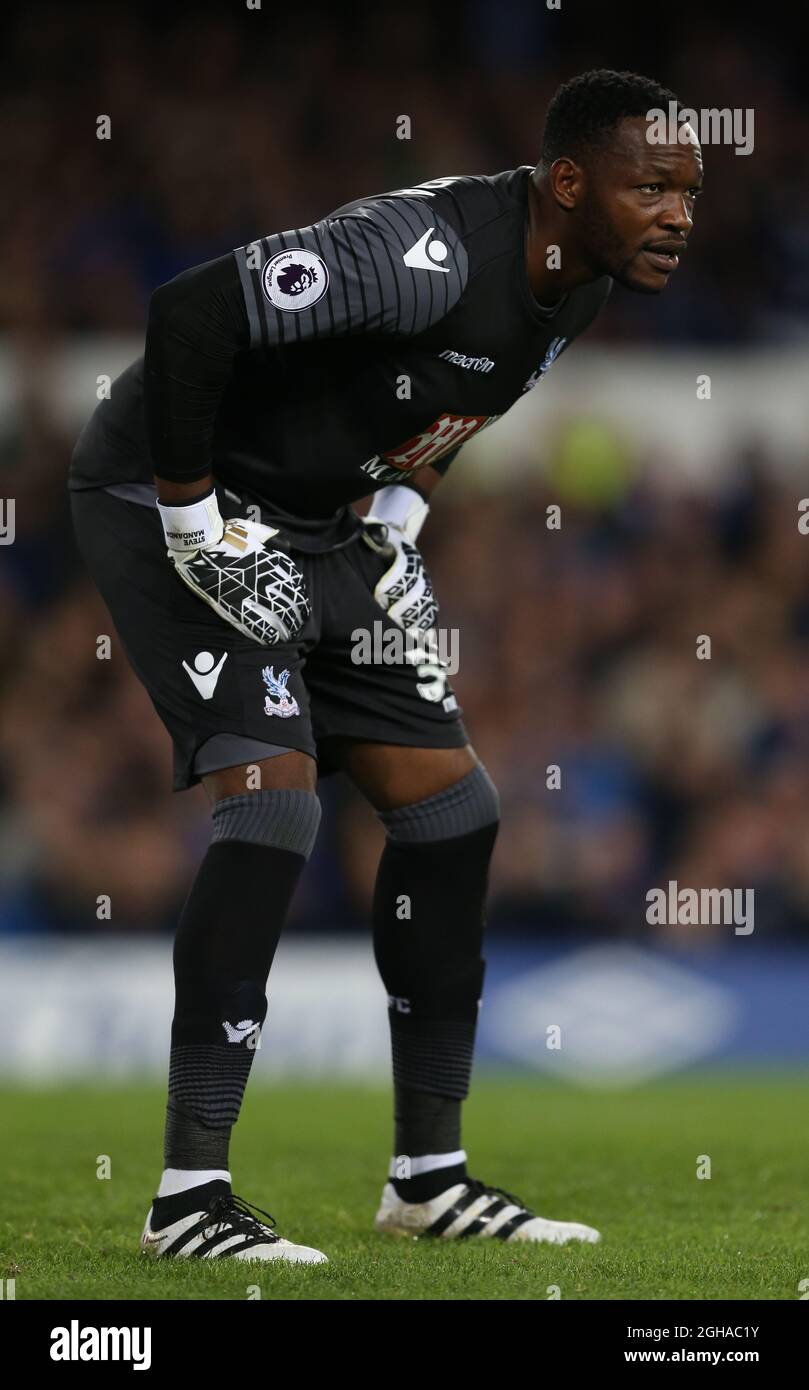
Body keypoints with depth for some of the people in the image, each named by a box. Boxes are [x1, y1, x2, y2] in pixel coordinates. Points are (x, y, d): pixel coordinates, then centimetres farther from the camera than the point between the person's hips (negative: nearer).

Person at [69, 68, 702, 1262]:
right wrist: (200, 524, -27)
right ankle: (189, 1196, -17)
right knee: (274, 799, -22)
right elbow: (191, 314, -35)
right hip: (177, 505, -9)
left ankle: (429, 1174, 14)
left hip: (320, 529, 9)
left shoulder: (579, 288, -2)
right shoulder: (427, 254, -32)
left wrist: (395, 527, 5)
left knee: (451, 809, 5)